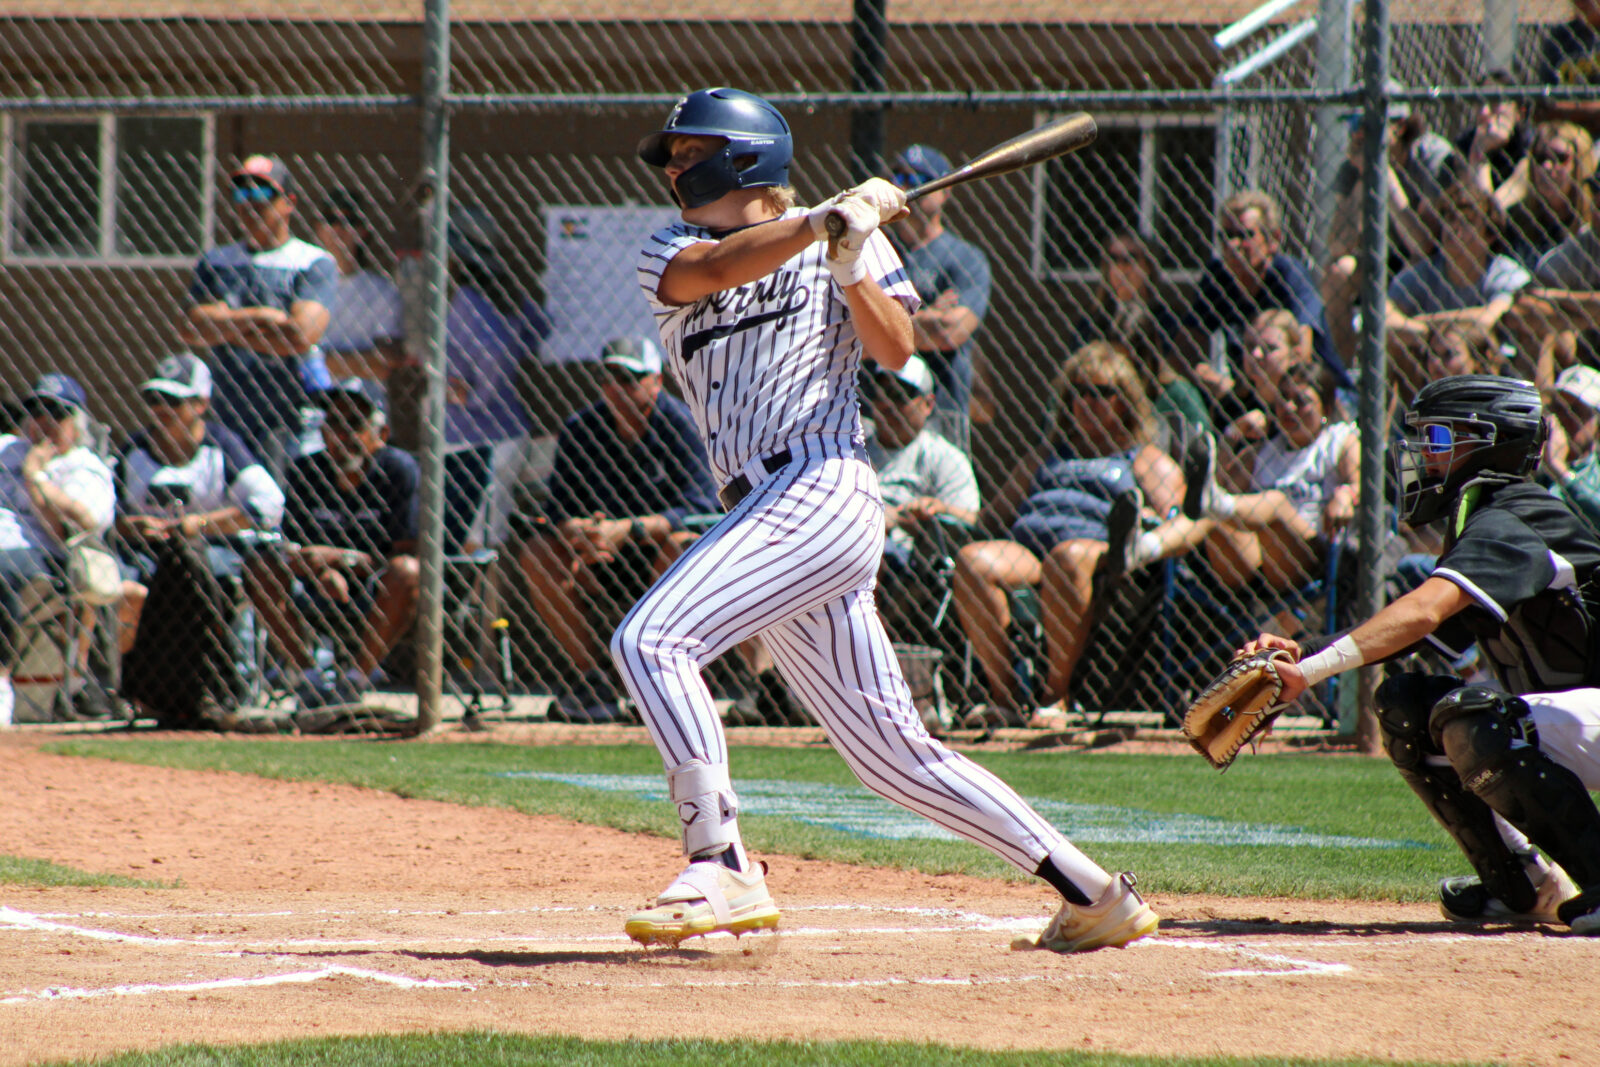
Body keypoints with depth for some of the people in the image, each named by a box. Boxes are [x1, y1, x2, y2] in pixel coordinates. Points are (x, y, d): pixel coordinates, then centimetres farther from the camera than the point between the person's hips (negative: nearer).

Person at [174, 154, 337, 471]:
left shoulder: (316, 264, 3)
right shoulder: (215, 262, 17)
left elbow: (300, 335, -11)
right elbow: (189, 328, 2)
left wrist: (226, 327, -1)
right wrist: (264, 317, -6)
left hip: (293, 421, -4)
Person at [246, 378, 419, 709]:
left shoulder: (399, 470, -11)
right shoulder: (305, 471, 0)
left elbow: (405, 555, -15)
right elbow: (292, 548, -3)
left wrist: (341, 558, -27)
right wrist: (322, 570, -26)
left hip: (378, 595, -3)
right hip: (321, 595, 3)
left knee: (407, 571, -35)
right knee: (260, 564, -19)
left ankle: (357, 678, -25)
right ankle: (306, 675, -15)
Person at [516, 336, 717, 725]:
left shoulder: (680, 424, -14)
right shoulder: (581, 429, -1)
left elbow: (701, 507, -26)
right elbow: (557, 512, -6)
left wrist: (628, 529, -37)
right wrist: (576, 532, -31)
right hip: (610, 575, 4)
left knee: (678, 544, -36)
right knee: (537, 553, -17)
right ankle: (594, 682, -14)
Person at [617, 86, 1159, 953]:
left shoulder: (839, 240, 10)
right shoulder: (669, 255, 19)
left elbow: (897, 350, -2)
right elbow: (716, 268, -5)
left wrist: (851, 264, -15)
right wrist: (827, 219, -14)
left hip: (821, 486, -6)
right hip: (771, 513, 6)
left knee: (652, 640, -22)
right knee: (895, 754, 5)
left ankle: (722, 871, -26)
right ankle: (1093, 892, 9)